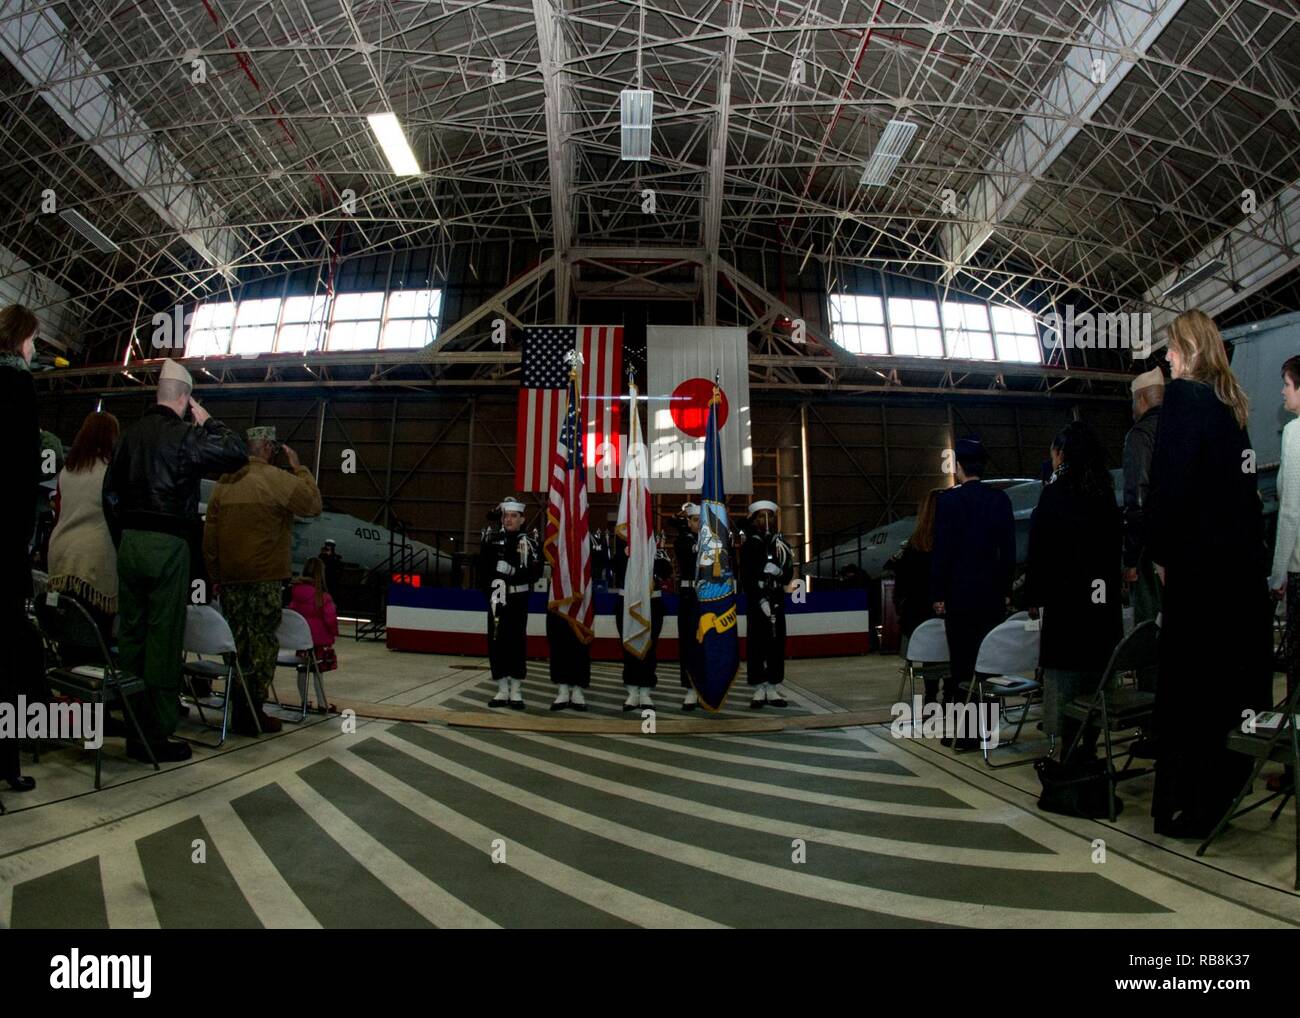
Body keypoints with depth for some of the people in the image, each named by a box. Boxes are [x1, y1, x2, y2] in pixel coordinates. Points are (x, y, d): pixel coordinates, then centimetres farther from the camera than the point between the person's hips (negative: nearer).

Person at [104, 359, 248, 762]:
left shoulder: (131, 433, 11)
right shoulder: (185, 434, -11)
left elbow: (110, 492, 16)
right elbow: (237, 453, -12)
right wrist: (208, 421, 0)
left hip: (130, 542, 7)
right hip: (167, 545, -7)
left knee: (131, 633, 12)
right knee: (163, 636, -2)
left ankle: (132, 726, 20)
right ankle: (155, 735, 2)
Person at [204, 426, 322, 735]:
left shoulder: (224, 482, 10)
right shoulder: (277, 478, -9)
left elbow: (209, 533, 11)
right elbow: (313, 505, -5)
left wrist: (215, 575, 17)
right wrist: (299, 468, 3)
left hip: (229, 578, 6)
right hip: (265, 578, -6)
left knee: (238, 643, 13)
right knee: (262, 646, 0)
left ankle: (237, 709, 19)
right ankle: (251, 714, 2)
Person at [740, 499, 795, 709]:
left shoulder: (780, 544, 11)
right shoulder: (749, 545, 0)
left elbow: (788, 576, 6)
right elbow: (746, 577, -7)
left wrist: (779, 571, -15)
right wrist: (760, 600, -16)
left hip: (777, 600, 3)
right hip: (755, 601, -3)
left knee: (776, 644, 4)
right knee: (756, 644, -2)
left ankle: (774, 689, 12)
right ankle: (759, 690, 3)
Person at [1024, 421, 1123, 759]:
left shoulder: (1055, 493, -7)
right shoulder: (1106, 494, 10)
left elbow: (1039, 550, -9)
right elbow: (1116, 544, 13)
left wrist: (1033, 597, -2)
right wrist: (1111, 588, 18)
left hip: (1065, 597, -6)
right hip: (1104, 598, 6)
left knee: (1065, 671, -3)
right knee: (1097, 671, 10)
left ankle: (1067, 749, -2)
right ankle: (1088, 749, 16)